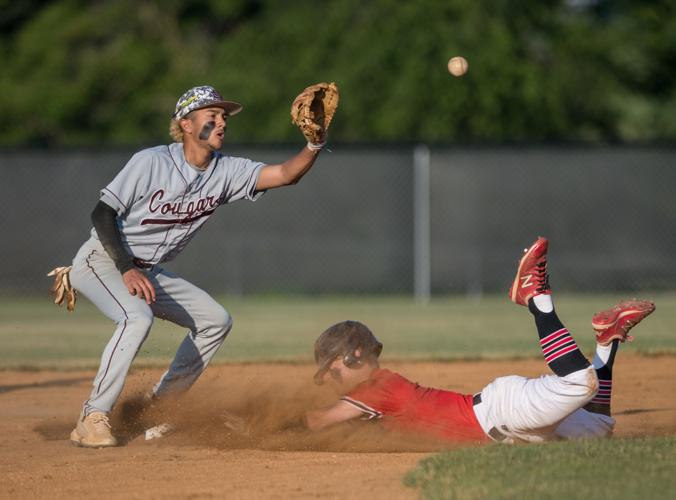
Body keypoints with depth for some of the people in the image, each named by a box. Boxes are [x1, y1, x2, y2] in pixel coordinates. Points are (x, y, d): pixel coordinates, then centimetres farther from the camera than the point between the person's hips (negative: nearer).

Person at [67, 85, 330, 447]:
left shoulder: (226, 172, -3)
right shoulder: (151, 162, -20)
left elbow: (284, 175, -14)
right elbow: (102, 213, -19)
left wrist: (315, 145, -32)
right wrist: (127, 269, -28)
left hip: (148, 272, 8)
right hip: (102, 260, -8)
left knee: (215, 321, 6)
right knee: (137, 318, -33)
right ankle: (92, 419, -28)